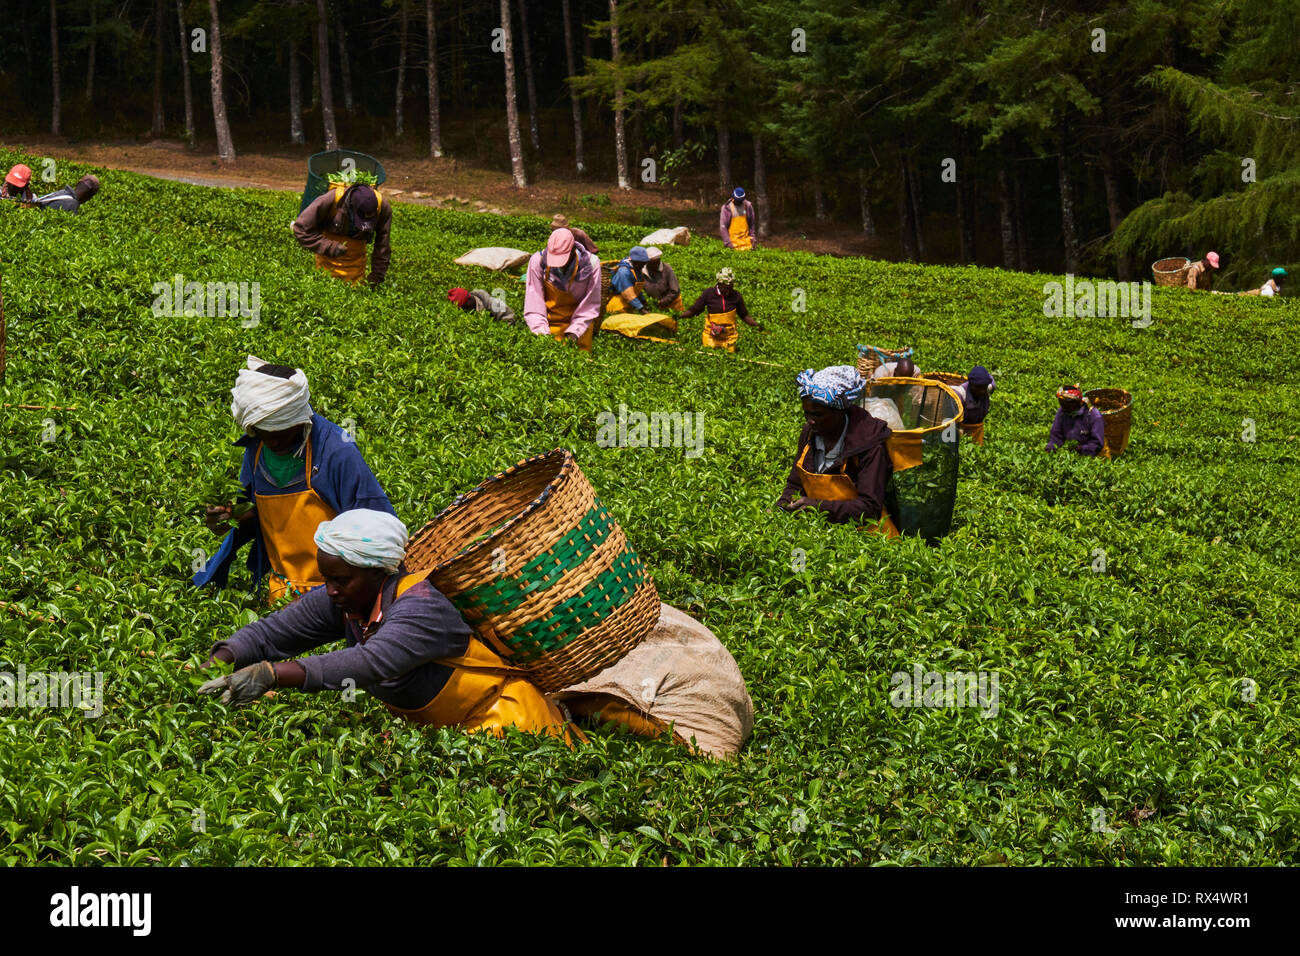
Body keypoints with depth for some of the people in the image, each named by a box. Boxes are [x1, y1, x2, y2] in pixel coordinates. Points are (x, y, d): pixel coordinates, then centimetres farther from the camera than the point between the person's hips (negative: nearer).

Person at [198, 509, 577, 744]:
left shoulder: (421, 607, -29)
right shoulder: (343, 600, -4)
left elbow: (370, 663, -45)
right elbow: (272, 632, -1)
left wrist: (272, 674, -53)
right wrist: (220, 663, -22)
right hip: (435, 726, 8)